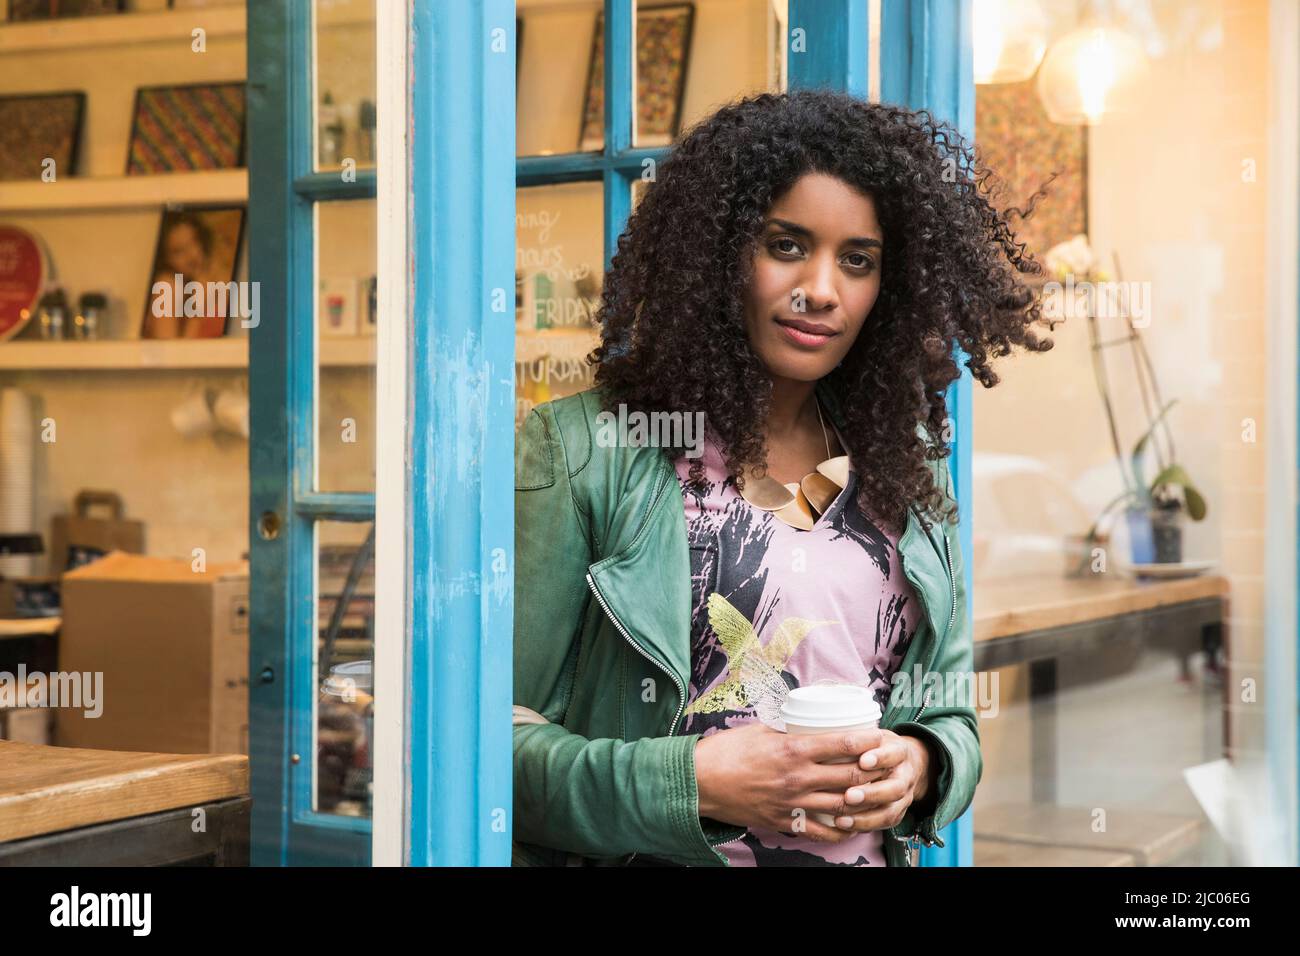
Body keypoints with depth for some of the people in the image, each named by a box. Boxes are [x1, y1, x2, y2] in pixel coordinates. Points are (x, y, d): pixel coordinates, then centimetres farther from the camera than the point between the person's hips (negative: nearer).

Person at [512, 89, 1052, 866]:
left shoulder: (909, 468, 5)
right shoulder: (584, 453, -10)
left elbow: (953, 715, 11)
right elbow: (500, 734, -13)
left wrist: (915, 766, -9)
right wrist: (693, 782, -23)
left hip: (873, 847, 3)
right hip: (654, 852, -3)